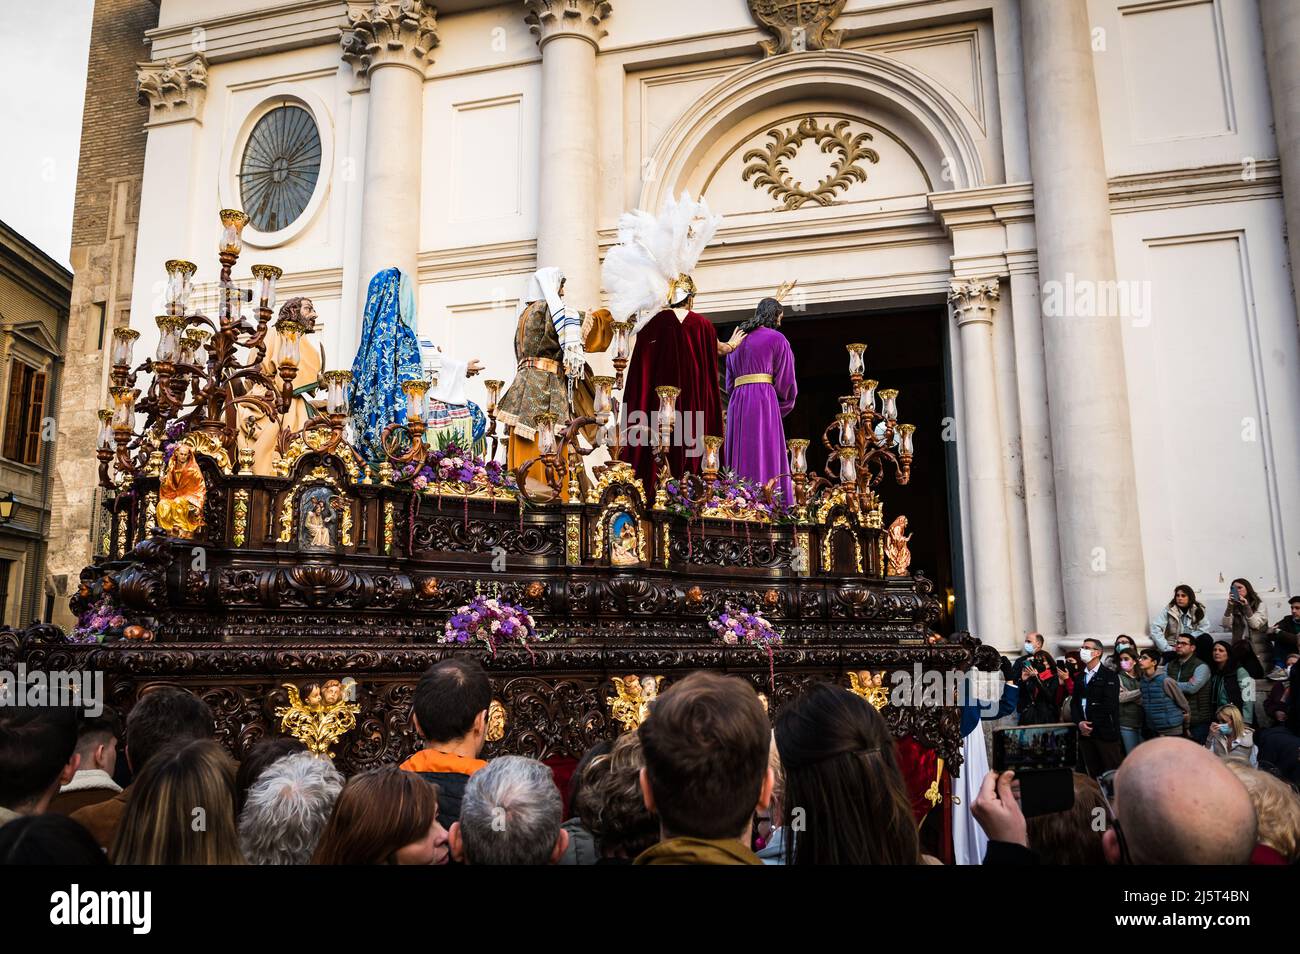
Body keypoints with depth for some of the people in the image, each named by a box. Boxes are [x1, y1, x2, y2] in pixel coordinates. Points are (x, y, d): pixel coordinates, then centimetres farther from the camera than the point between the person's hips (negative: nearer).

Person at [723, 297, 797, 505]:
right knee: (766, 457, -8)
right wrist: (786, 403, 15)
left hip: (736, 401, 6)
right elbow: (785, 379, 0)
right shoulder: (777, 338, 3)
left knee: (742, 459, 6)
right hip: (763, 399, -6)